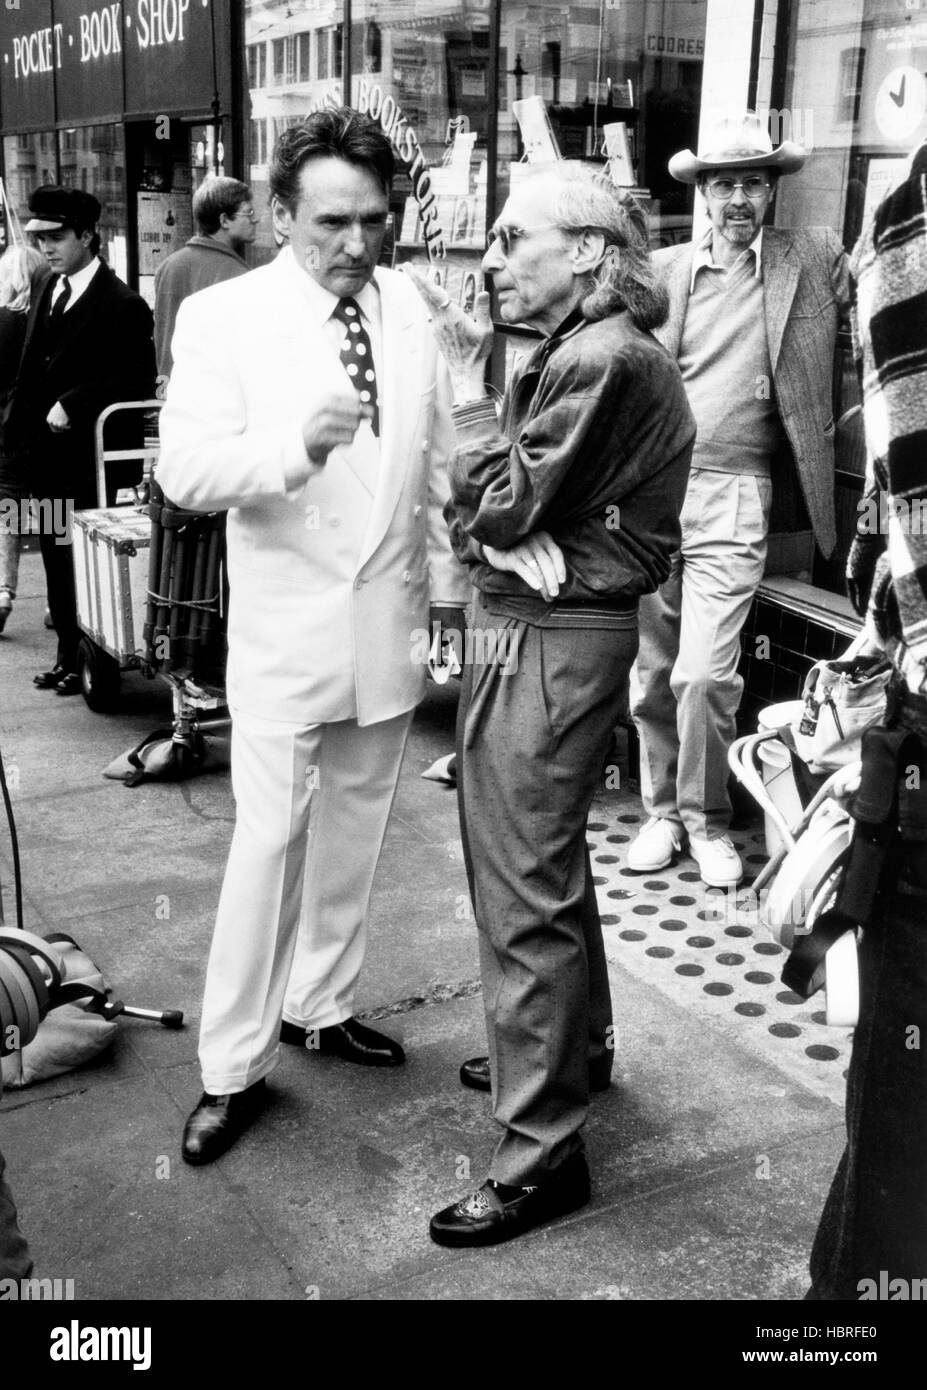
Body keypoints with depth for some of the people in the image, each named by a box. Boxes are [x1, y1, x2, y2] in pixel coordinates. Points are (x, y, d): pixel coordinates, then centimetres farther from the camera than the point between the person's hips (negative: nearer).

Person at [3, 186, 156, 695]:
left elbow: (137, 382, -16)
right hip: (49, 455, 8)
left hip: (92, 458, -8)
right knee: (58, 559, 14)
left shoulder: (121, 305, -11)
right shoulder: (48, 291, 13)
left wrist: (72, 406, -18)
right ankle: (68, 656, 25)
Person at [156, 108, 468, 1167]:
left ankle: (318, 1004, 33)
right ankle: (233, 1066, 12)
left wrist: (451, 584, 11)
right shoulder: (223, 317, -8)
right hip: (286, 630, -4)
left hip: (388, 622, 5)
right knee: (270, 839, -3)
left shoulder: (408, 307, 5)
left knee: (353, 829, 15)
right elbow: (185, 469, -17)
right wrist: (296, 445, -33)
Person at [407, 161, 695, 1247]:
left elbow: (499, 509, -20)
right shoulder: (575, 352, 15)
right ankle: (571, 1048, 41)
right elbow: (477, 520, 10)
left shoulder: (601, 361, -16)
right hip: (527, 629, 10)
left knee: (526, 886, -5)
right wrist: (513, 542, -12)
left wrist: (465, 374, -14)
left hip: (549, 642, -10)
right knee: (542, 858, 22)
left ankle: (542, 1154, 6)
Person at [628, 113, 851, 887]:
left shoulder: (816, 258, 7)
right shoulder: (663, 270, 9)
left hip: (734, 500, -2)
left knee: (704, 675, -11)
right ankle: (663, 812, 25)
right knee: (651, 673, 7)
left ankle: (707, 818, 12)